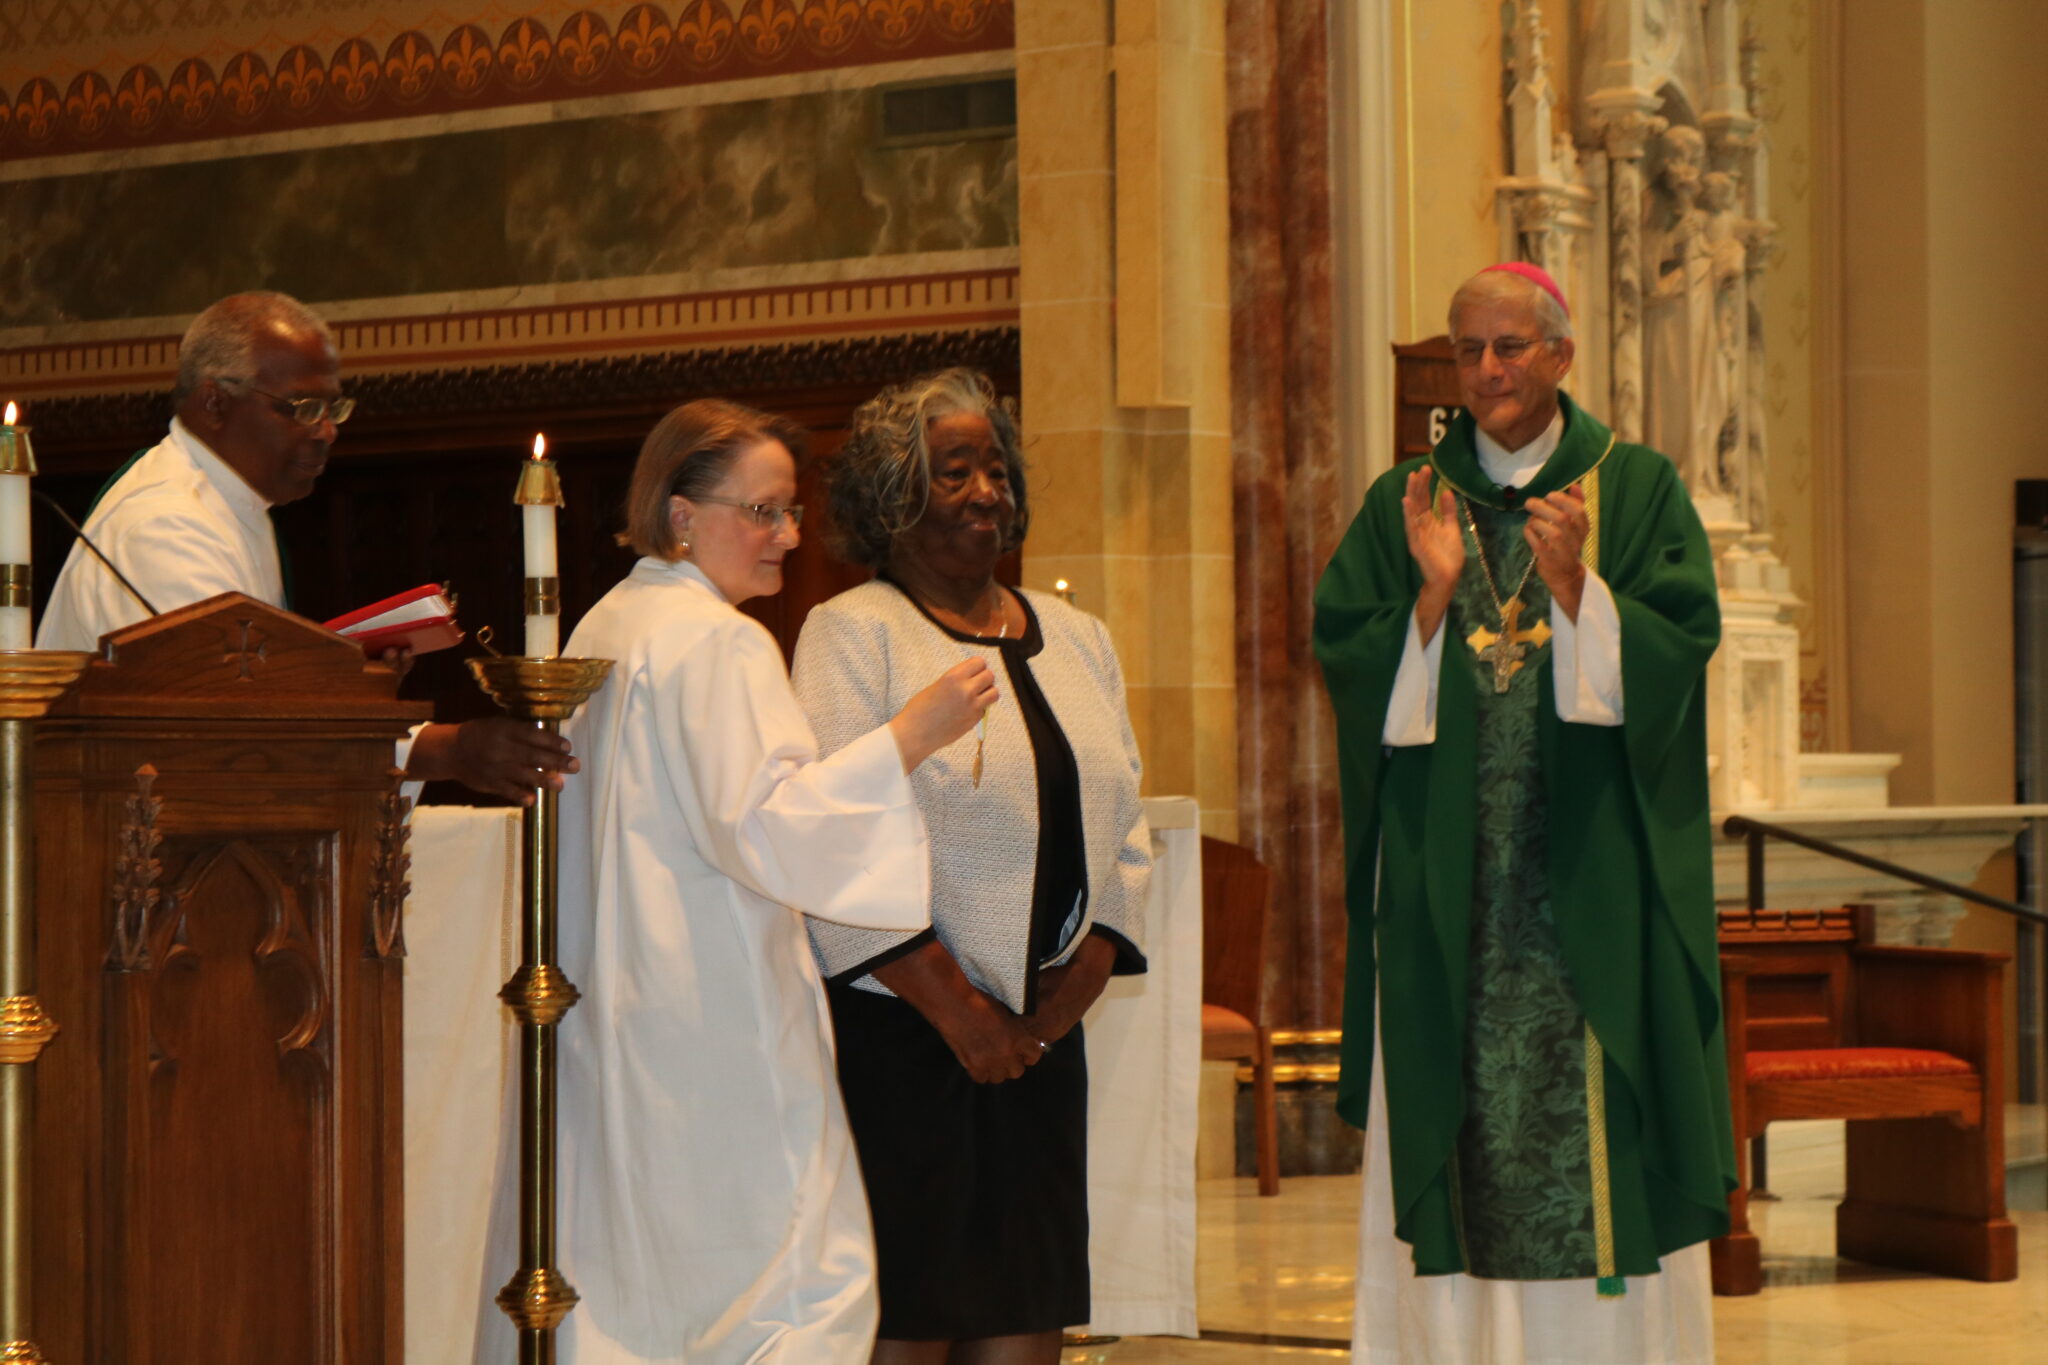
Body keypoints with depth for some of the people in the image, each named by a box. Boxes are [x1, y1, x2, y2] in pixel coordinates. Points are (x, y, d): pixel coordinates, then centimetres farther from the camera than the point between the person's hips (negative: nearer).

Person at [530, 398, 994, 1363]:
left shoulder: (604, 627, 16)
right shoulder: (721, 642, -13)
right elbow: (757, 820, -20)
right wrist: (908, 736, -21)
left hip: (606, 1010, 10)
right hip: (716, 1016, -10)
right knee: (802, 1282, -8)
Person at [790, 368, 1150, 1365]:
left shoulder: (1076, 639, 16)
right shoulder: (852, 633, -3)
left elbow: (1125, 835, 15)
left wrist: (1074, 989, 1)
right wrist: (954, 1007, -14)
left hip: (1043, 1035, 6)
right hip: (895, 1029, -6)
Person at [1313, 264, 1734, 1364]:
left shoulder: (1638, 491, 6)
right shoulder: (1403, 506, 10)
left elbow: (1676, 652, -5)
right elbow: (1347, 666, 1)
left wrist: (1573, 584, -19)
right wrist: (1435, 592, -14)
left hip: (1590, 867, -1)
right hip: (1446, 875, 1)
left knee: (1598, 1141, -3)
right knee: (1456, 1116, -2)